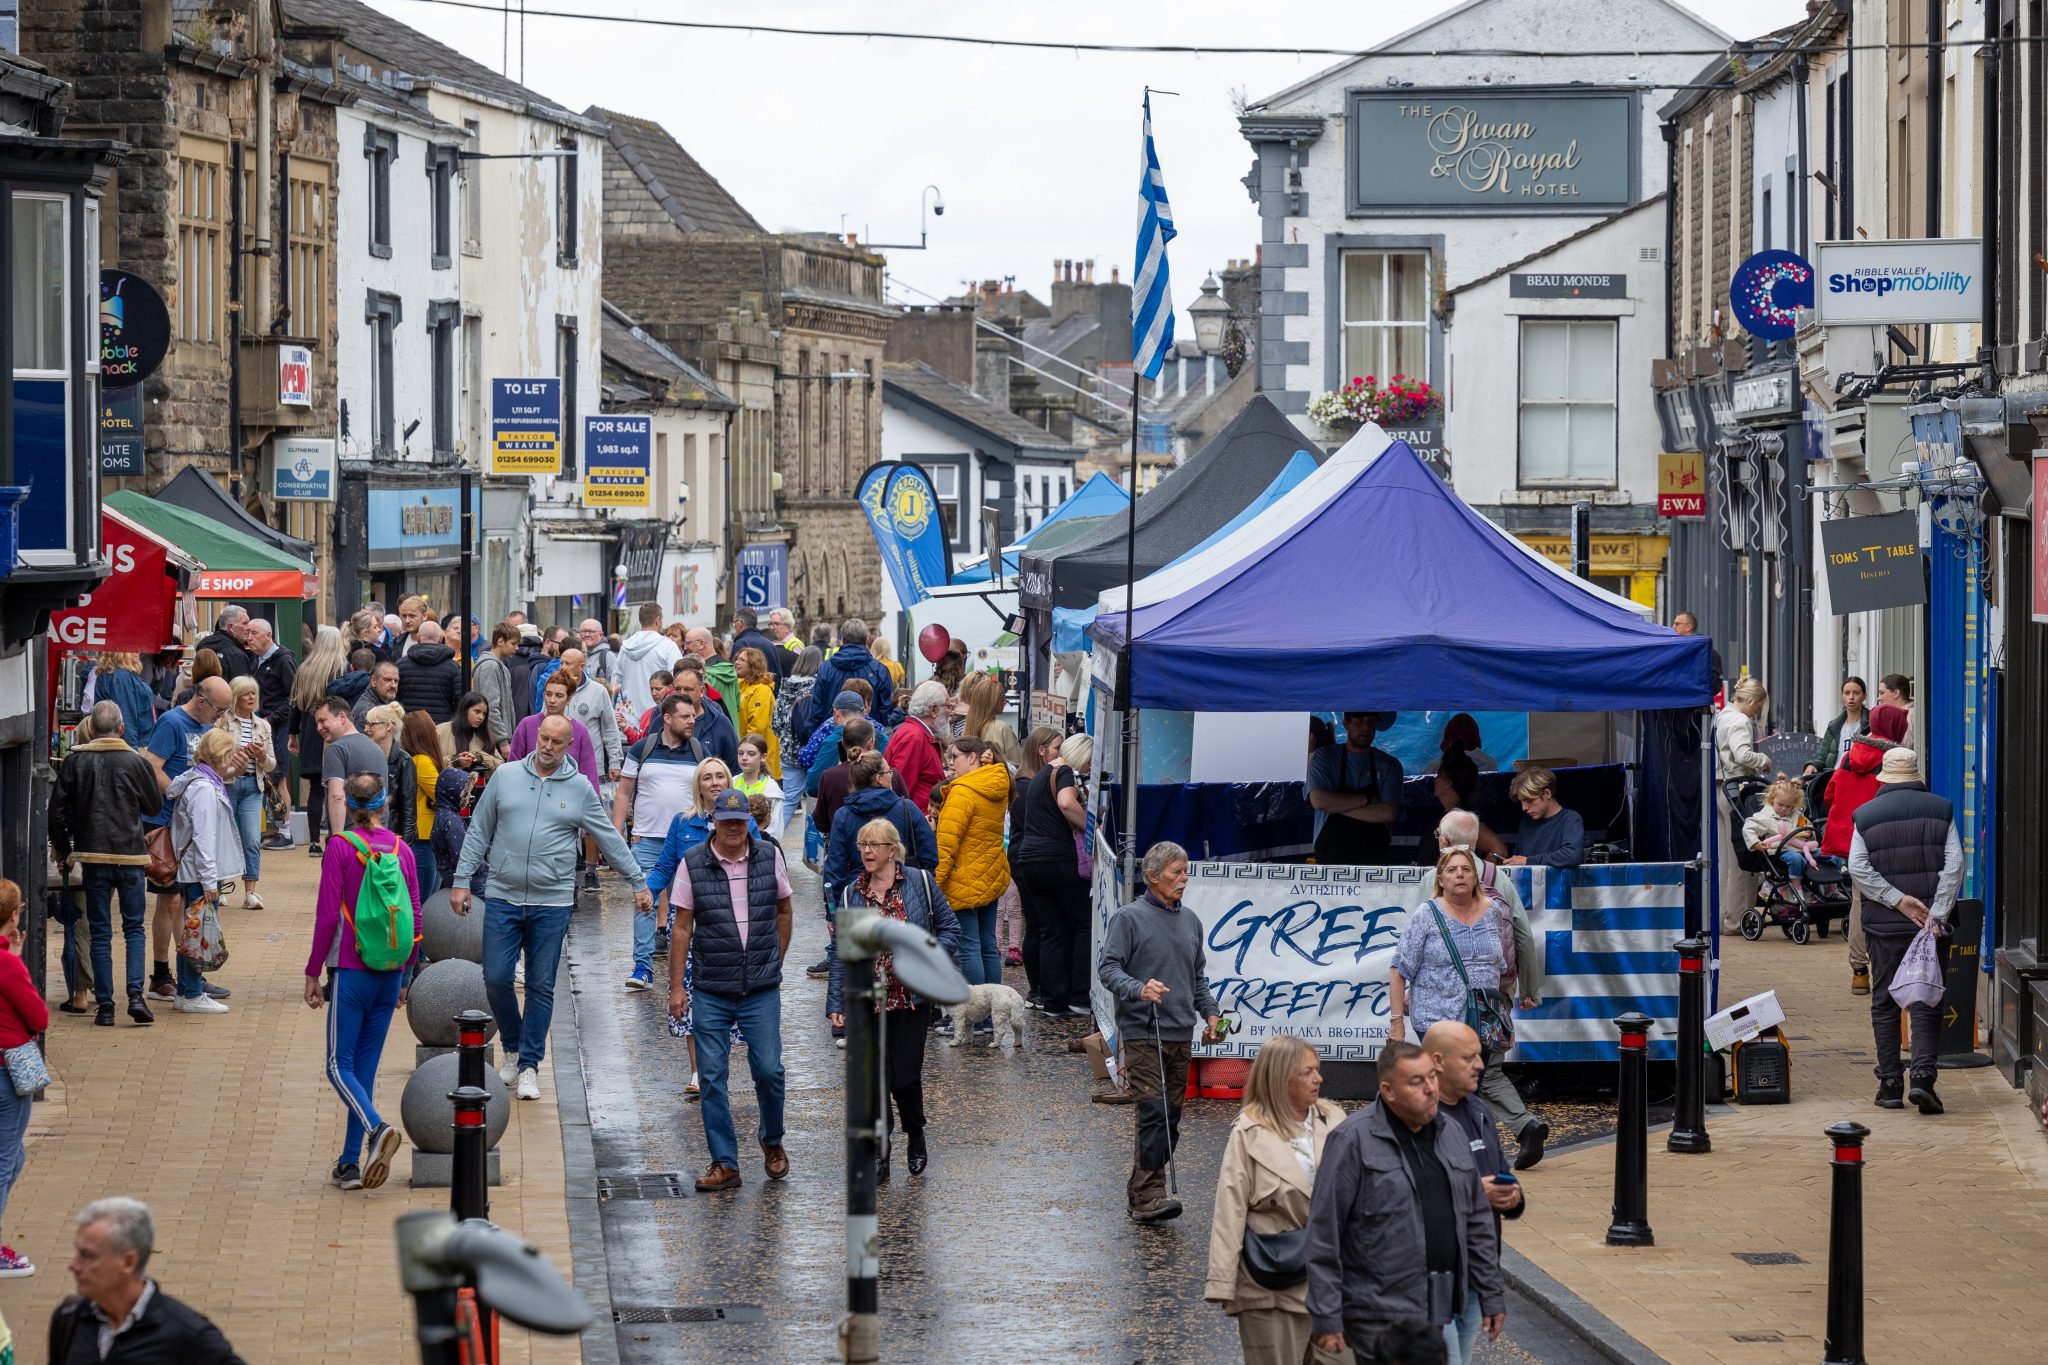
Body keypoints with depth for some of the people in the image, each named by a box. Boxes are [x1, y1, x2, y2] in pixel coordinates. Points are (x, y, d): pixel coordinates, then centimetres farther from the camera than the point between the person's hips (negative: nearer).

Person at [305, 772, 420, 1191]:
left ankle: (377, 1128, -26)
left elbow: (327, 916, -10)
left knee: (340, 1065, -1)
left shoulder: (340, 847, -8)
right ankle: (350, 1164, 10)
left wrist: (313, 972, -1)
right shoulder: (402, 850, 5)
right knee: (366, 1067, 10)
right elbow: (415, 919, 7)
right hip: (390, 974, 5)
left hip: (352, 971, -5)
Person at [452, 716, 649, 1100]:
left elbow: (610, 839, 10)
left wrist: (638, 883, 10)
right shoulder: (506, 776, 4)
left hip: (552, 903, -1)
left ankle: (530, 1065, 10)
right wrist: (462, 880, 5)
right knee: (496, 978, -2)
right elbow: (479, 831, 9)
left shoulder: (579, 789, 2)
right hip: (502, 898, 1)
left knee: (541, 987, 2)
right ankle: (513, 1048, 20)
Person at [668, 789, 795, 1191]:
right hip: (710, 991, 0)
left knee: (769, 1070, -3)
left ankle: (772, 1141, 24)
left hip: (762, 989, 0)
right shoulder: (693, 864, -2)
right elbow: (682, 927, 2)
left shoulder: (769, 857, 2)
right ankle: (724, 1163, 7)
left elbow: (783, 911, 16)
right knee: (712, 1077, 0)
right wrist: (676, 986, 0)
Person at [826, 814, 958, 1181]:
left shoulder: (920, 883, -2)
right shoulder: (850, 895, 5)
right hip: (867, 1002, 2)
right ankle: (879, 1155, 11)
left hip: (911, 998, -2)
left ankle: (915, 1137, 26)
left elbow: (950, 928, 3)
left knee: (905, 1078, -2)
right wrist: (836, 1003, 1)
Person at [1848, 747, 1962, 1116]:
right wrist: (1936, 914, -9)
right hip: (1931, 925, 0)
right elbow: (1953, 864, -6)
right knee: (1927, 1002, 1)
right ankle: (1922, 1074, -16)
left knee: (1884, 1002, 8)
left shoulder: (1866, 815, 4)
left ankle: (1889, 1083, 7)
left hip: (1883, 922, 0)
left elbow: (1858, 868, -7)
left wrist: (1899, 900, -10)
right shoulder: (1940, 810, 3)